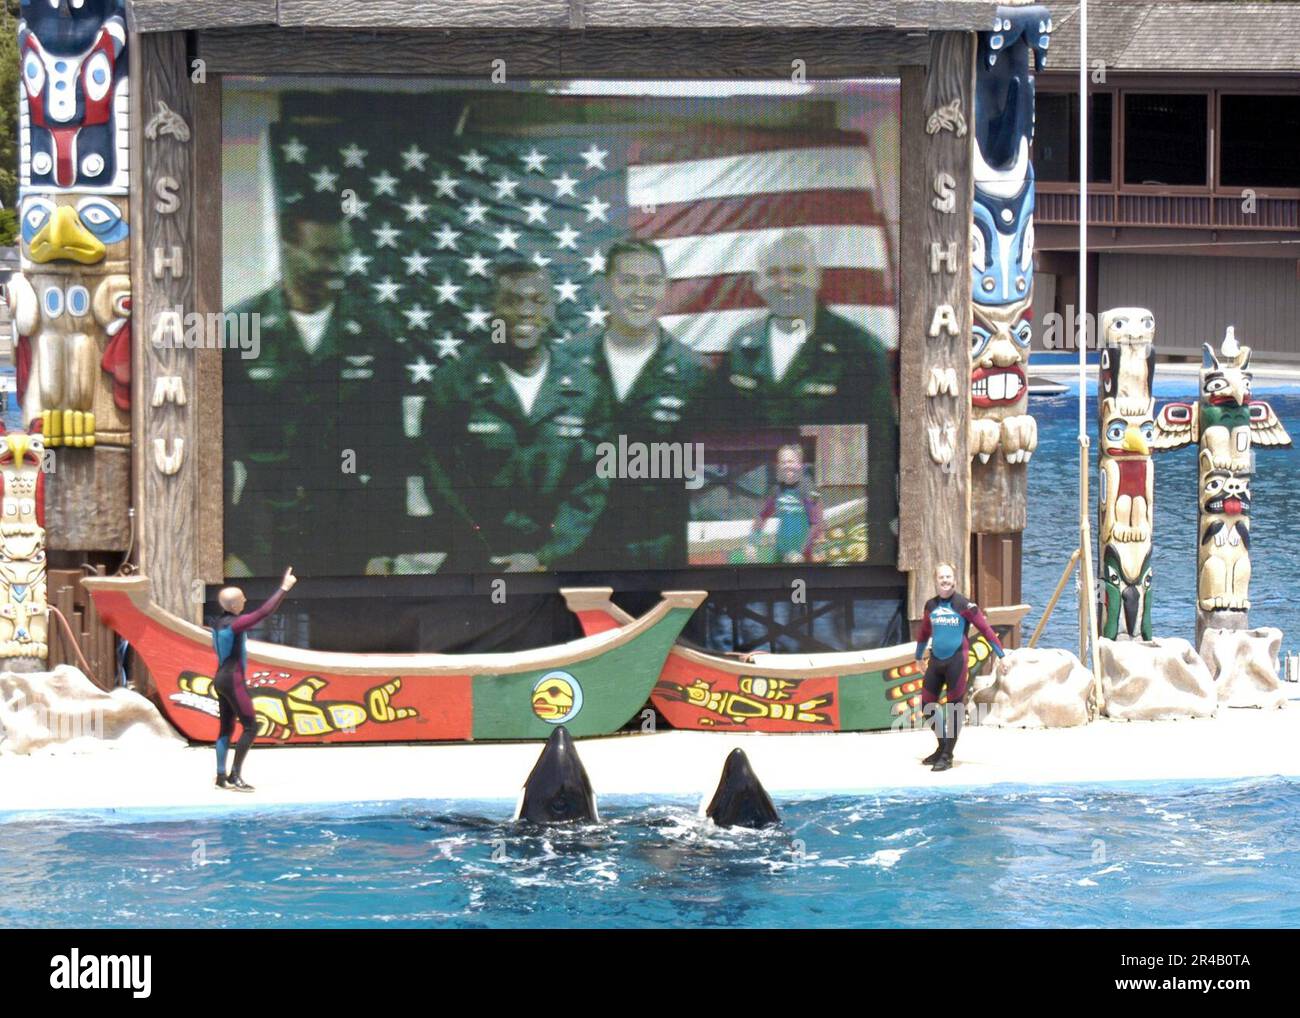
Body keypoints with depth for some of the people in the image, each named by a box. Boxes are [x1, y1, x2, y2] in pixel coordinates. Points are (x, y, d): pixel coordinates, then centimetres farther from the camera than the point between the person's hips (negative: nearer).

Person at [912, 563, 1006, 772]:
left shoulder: (964, 605, -8)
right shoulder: (931, 606, 8)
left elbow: (985, 629, -6)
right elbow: (924, 632, 22)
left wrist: (999, 654, -8)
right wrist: (919, 656, 30)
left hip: (956, 660, -6)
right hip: (935, 660, 6)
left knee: (955, 708, -1)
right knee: (927, 705, 9)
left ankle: (947, 755, 6)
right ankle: (943, 746, 28)